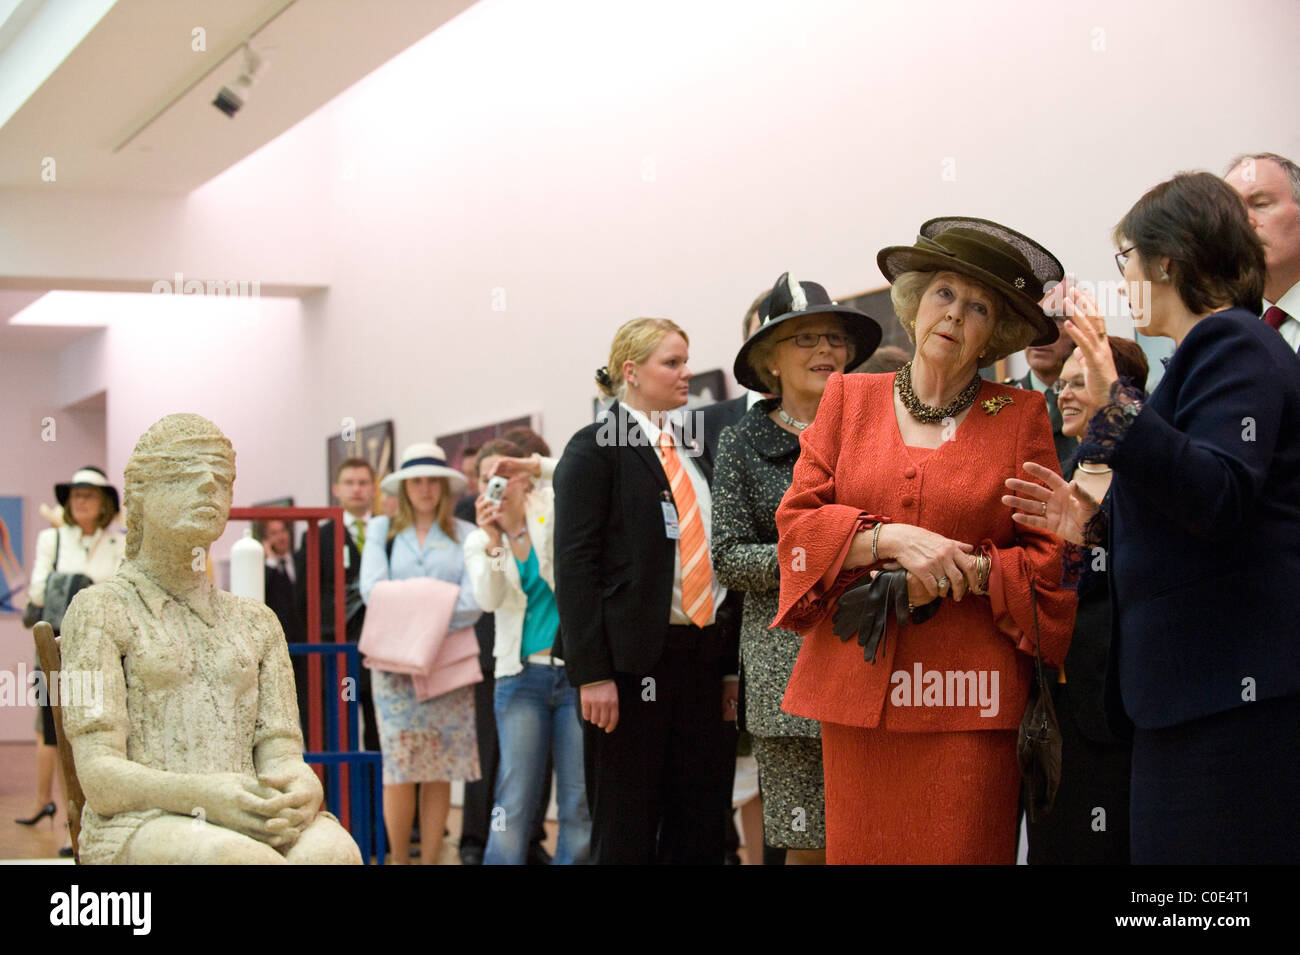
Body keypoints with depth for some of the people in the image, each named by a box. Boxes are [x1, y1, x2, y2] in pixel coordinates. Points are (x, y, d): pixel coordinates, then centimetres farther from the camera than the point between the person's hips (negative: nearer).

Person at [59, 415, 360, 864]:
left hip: (254, 829, 4)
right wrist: (200, 796, -24)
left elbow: (282, 756, 11)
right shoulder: (101, 608, 8)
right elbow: (101, 779, -3)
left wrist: (304, 788, -16)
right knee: (249, 864, -39)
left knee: (332, 853, -34)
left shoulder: (256, 622, 23)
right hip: (138, 827, -4)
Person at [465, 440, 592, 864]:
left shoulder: (552, 510, 3)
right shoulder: (478, 542, 9)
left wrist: (533, 465, -23)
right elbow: (489, 599, -7)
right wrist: (493, 542, -22)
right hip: (522, 676, 1)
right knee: (515, 804, -6)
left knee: (580, 804, -1)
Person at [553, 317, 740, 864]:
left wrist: (729, 666, 14)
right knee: (626, 831, 0)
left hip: (702, 656, 6)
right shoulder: (594, 449, -3)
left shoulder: (695, 456, 18)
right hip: (631, 660, -6)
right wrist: (591, 674, -17)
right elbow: (574, 567, -10)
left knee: (702, 828, 6)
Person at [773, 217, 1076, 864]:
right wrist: (890, 539, -11)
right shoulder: (849, 397, 12)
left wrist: (963, 572, -12)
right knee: (857, 847, 1)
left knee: (962, 850, -4)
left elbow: (1050, 556, 4)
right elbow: (797, 519, 5)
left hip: (969, 696, -1)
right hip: (855, 684, 2)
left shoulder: (1022, 416, 7)